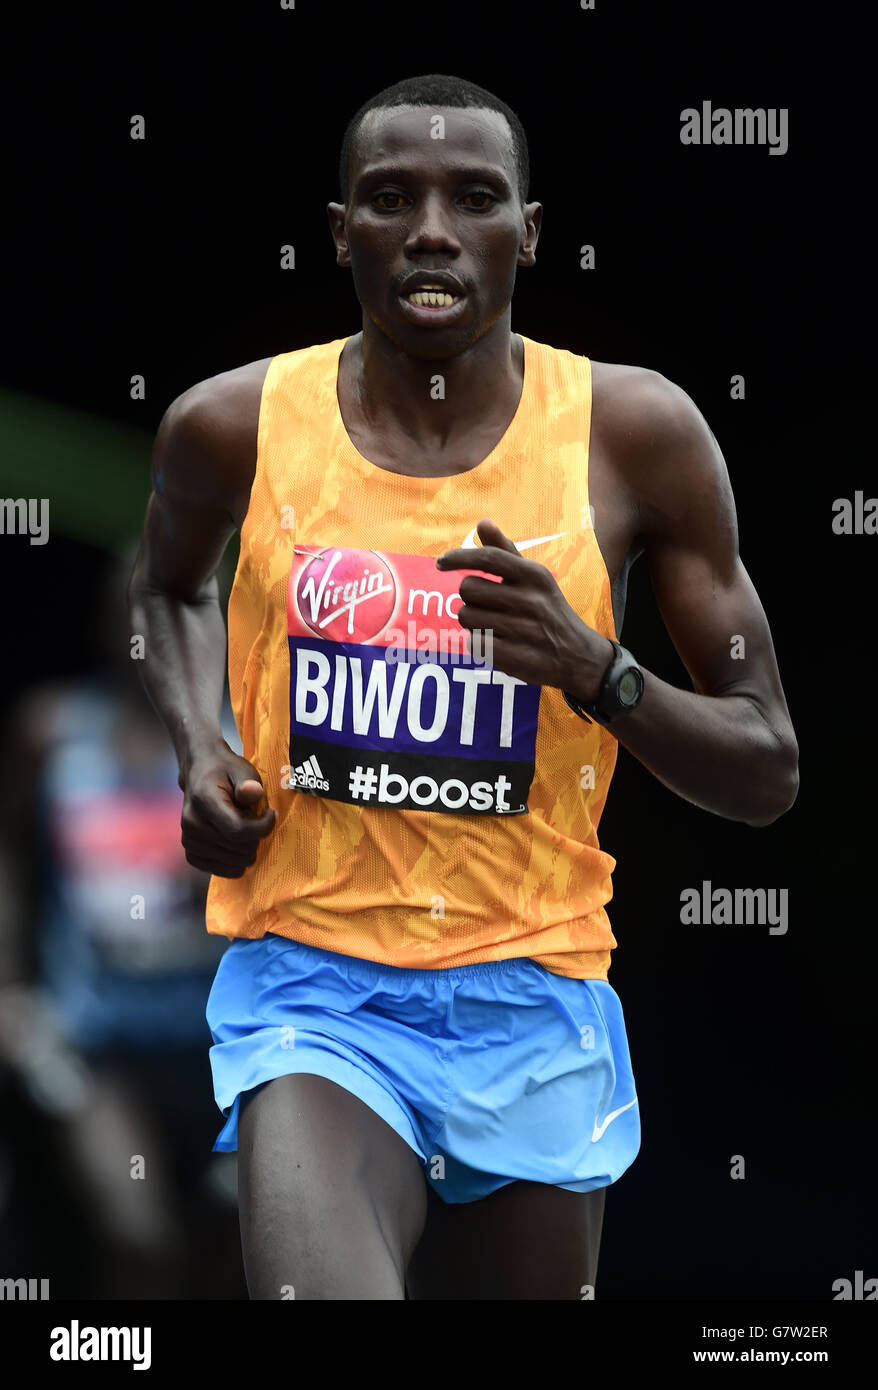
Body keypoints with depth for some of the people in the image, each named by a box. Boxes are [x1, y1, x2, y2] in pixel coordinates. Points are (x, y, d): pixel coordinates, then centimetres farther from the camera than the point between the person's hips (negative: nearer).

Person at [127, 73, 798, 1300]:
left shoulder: (636, 436, -4)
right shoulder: (236, 427, -2)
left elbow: (767, 775, 0)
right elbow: (169, 584, 24)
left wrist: (597, 671, -18)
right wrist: (196, 751, 4)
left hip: (535, 1011, 2)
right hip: (314, 994, -2)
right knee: (322, 1287, -31)